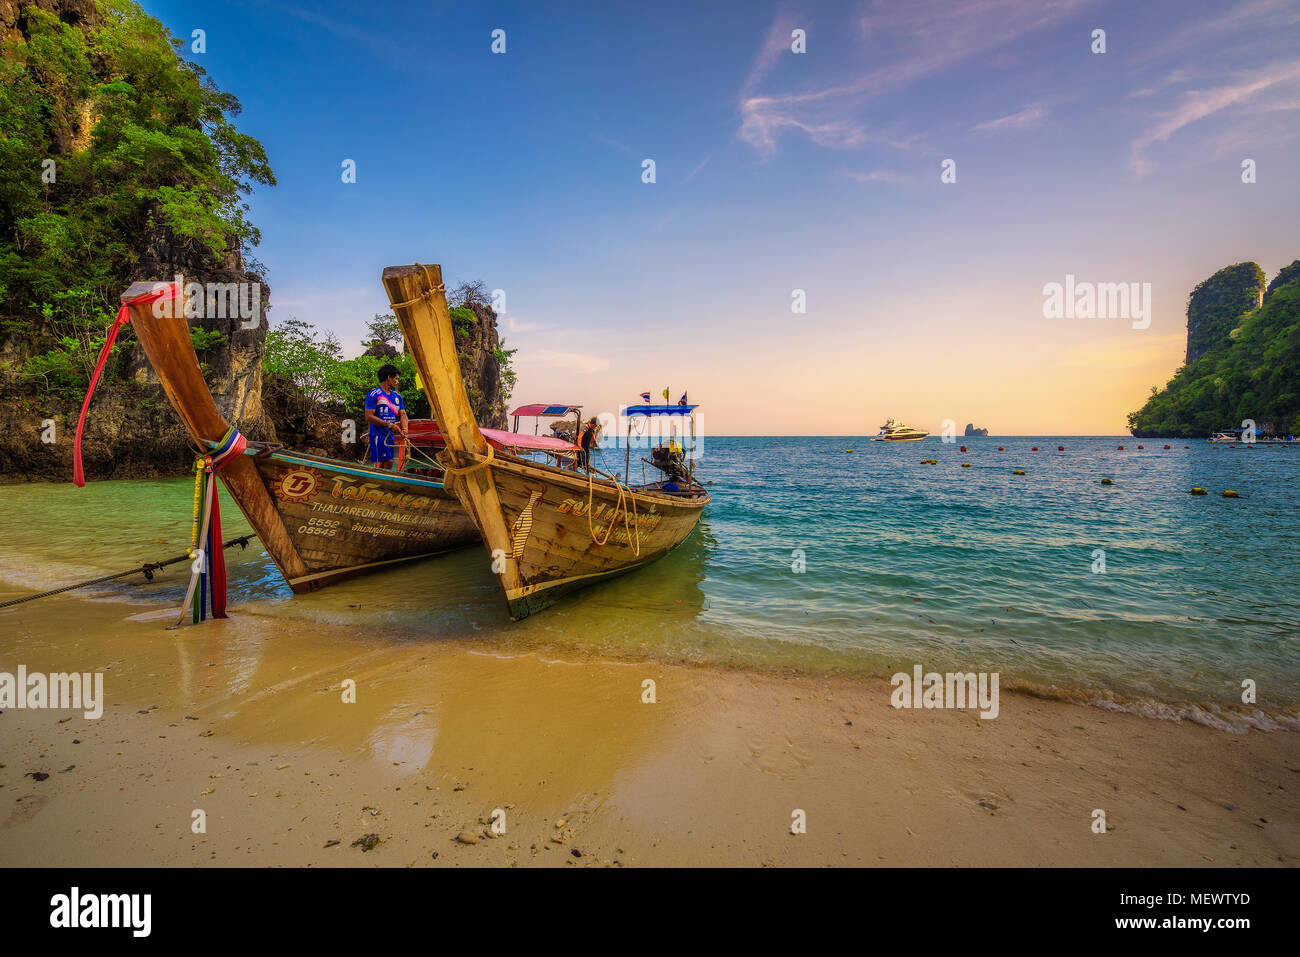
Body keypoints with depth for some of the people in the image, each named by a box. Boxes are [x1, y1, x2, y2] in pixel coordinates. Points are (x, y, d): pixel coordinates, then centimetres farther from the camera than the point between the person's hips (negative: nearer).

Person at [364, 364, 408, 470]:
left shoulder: (397, 396, 15)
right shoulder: (373, 395, -6)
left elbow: (403, 414, 9)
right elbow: (369, 417, -13)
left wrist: (404, 429, -12)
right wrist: (389, 425, -19)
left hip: (390, 435, 7)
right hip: (378, 435, -7)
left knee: (389, 462, 7)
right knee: (380, 464, -11)